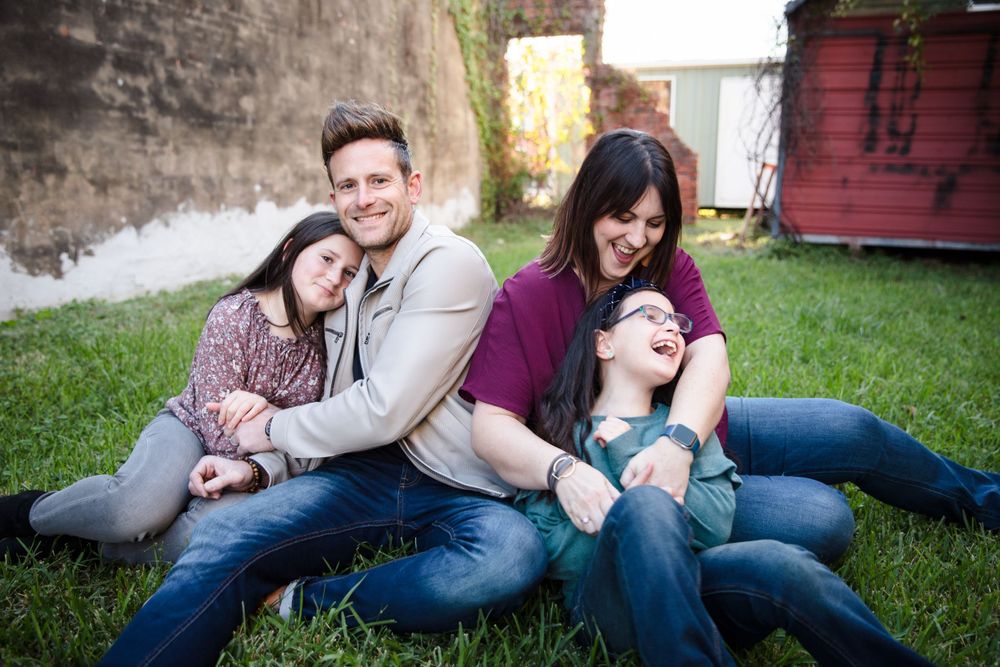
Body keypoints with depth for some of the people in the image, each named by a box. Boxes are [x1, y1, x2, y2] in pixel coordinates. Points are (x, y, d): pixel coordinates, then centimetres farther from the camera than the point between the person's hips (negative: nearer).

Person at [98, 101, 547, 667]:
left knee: (514, 554, -37)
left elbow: (386, 410, -17)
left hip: (456, 493, -5)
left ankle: (301, 599, -23)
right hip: (363, 476, 5)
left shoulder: (449, 262, -11)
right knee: (224, 539, -21)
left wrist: (273, 430, -3)